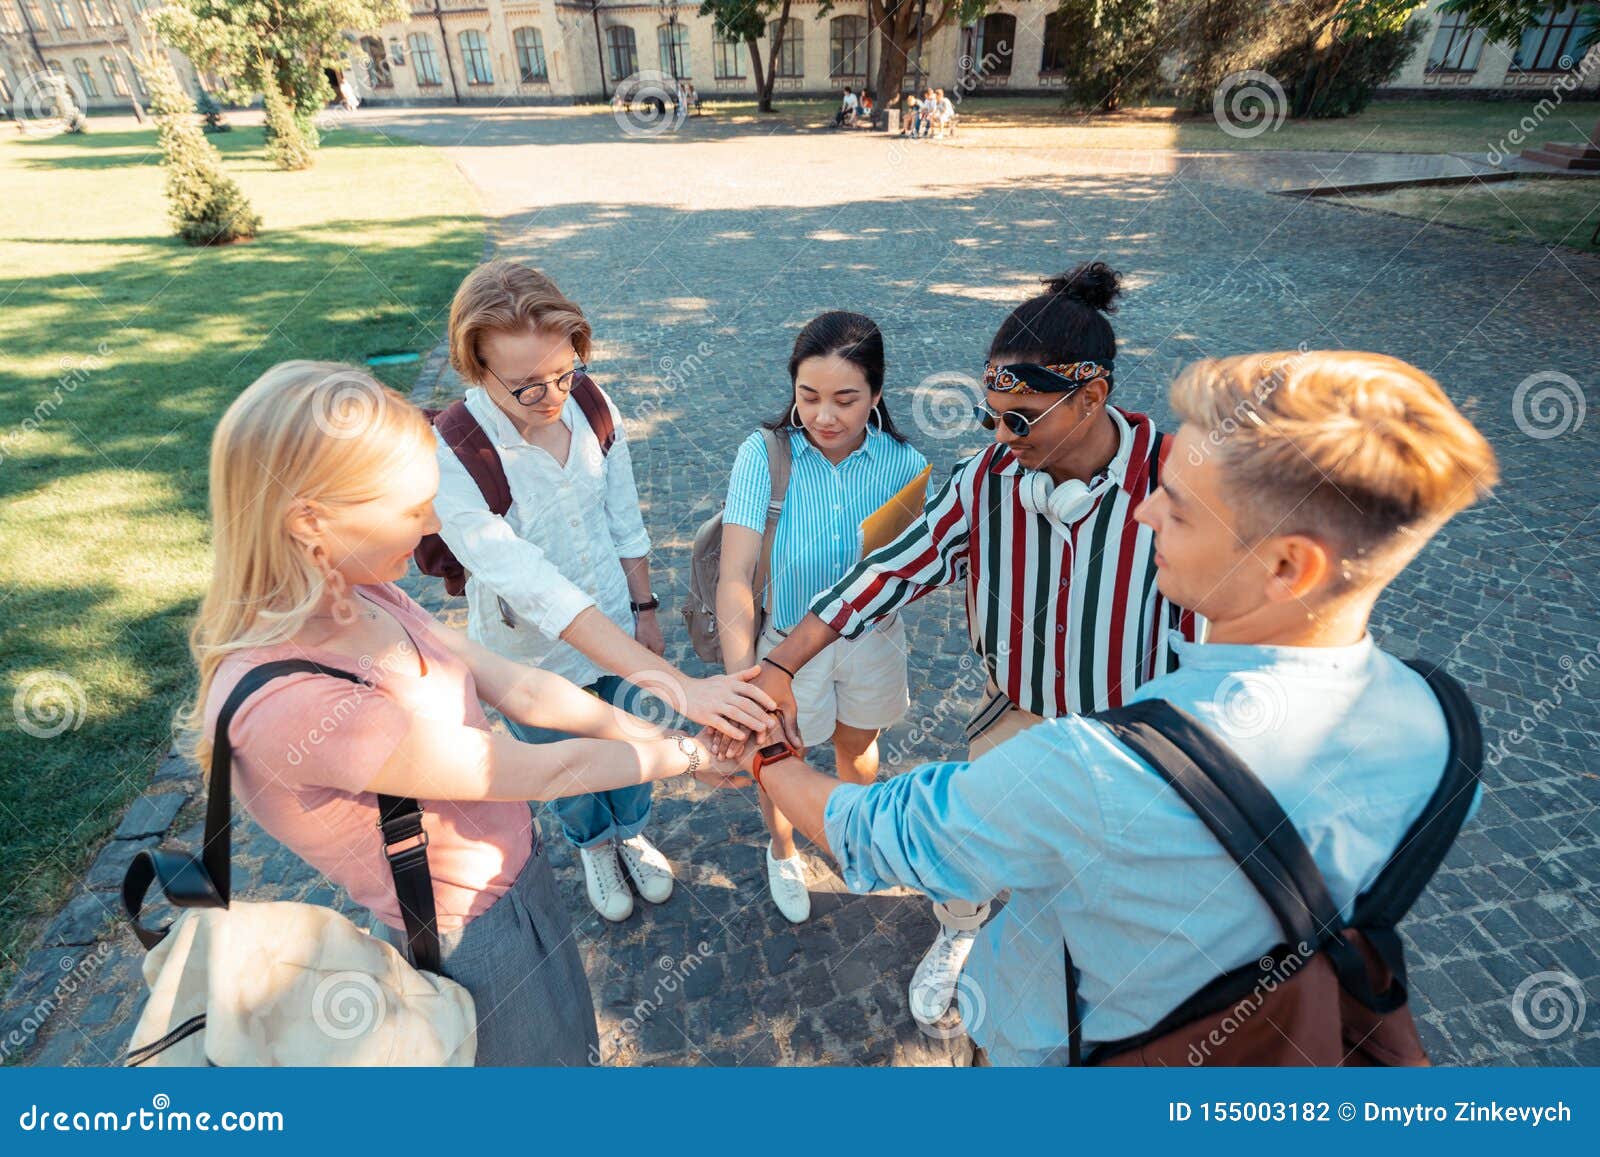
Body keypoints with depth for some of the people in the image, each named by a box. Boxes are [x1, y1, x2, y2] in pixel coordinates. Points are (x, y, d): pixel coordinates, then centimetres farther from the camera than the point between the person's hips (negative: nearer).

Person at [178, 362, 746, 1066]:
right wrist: (686, 755, -14)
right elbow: (541, 772, -28)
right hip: (473, 937, -7)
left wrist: (662, 734, -8)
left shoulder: (360, 598, -11)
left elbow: (519, 689, -6)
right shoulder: (287, 703, -36)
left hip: (513, 870, 7)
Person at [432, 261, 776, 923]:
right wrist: (677, 686, -47)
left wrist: (644, 612, 6)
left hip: (618, 627, 3)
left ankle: (631, 833, 61)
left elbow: (624, 520, -3)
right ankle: (593, 846, 60)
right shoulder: (450, 463, -32)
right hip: (533, 659, -3)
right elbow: (535, 589, -41)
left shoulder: (592, 407, -17)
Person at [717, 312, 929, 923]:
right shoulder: (764, 454, -23)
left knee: (857, 743, 26)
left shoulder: (901, 463, -17)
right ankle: (782, 853, 55)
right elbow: (735, 576, -29)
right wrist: (742, 683, -41)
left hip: (872, 637, 2)